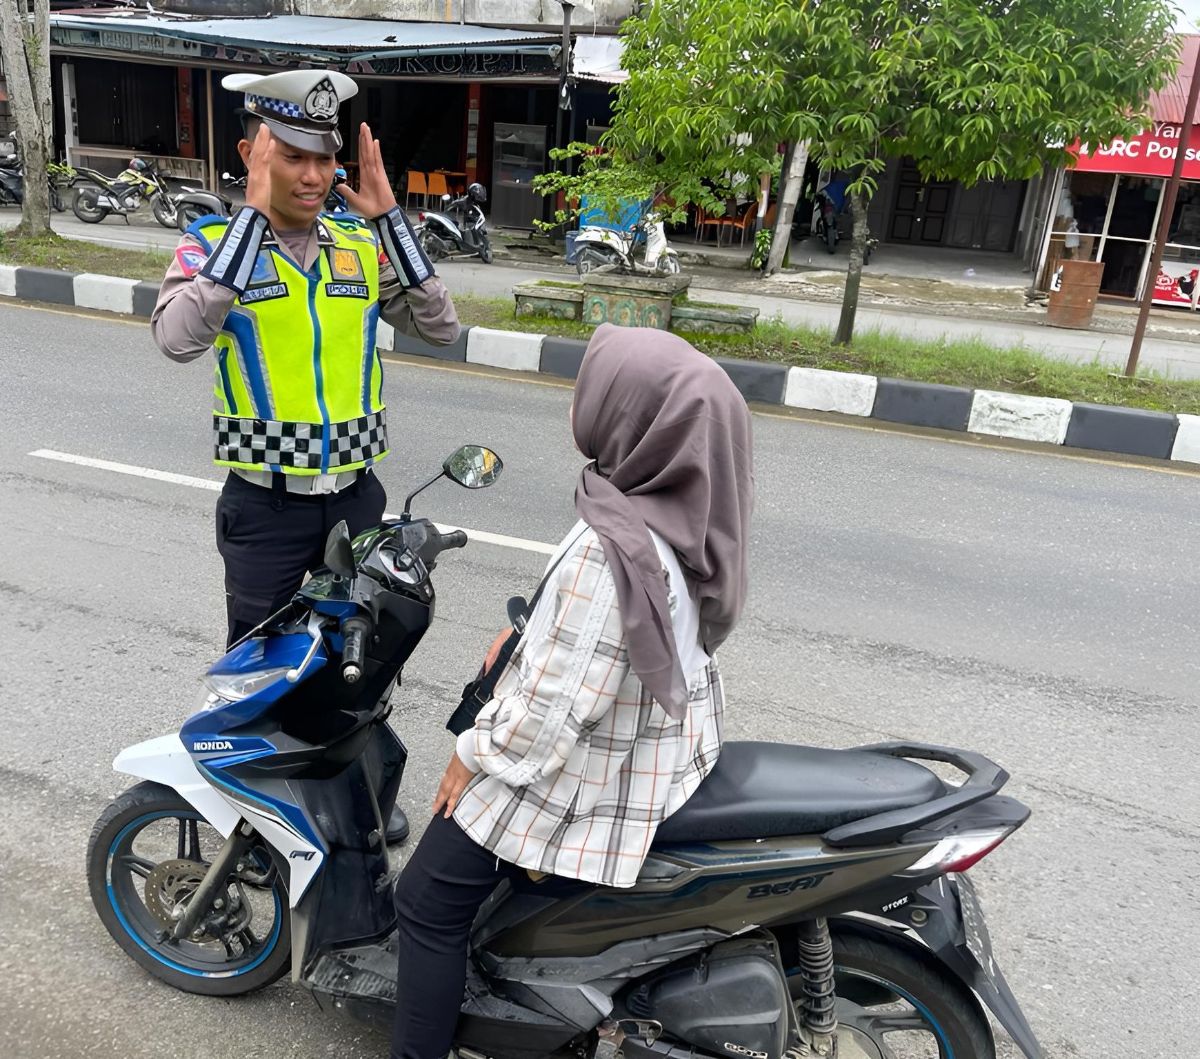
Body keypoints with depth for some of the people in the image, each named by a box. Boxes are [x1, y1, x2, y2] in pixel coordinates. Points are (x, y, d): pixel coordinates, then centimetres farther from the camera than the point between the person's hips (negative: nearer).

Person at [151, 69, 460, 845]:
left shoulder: (363, 244, 1)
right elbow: (177, 339, -28)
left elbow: (441, 328, -8)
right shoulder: (214, 242, -9)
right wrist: (252, 213, -27)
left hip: (357, 495, 3)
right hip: (264, 504, -3)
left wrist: (387, 216, -14)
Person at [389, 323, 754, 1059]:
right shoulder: (689, 511, -7)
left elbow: (561, 702, -28)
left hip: (589, 767, -9)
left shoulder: (610, 549, -34)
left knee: (429, 900, 6)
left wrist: (479, 754, -12)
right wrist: (535, 632, 8)